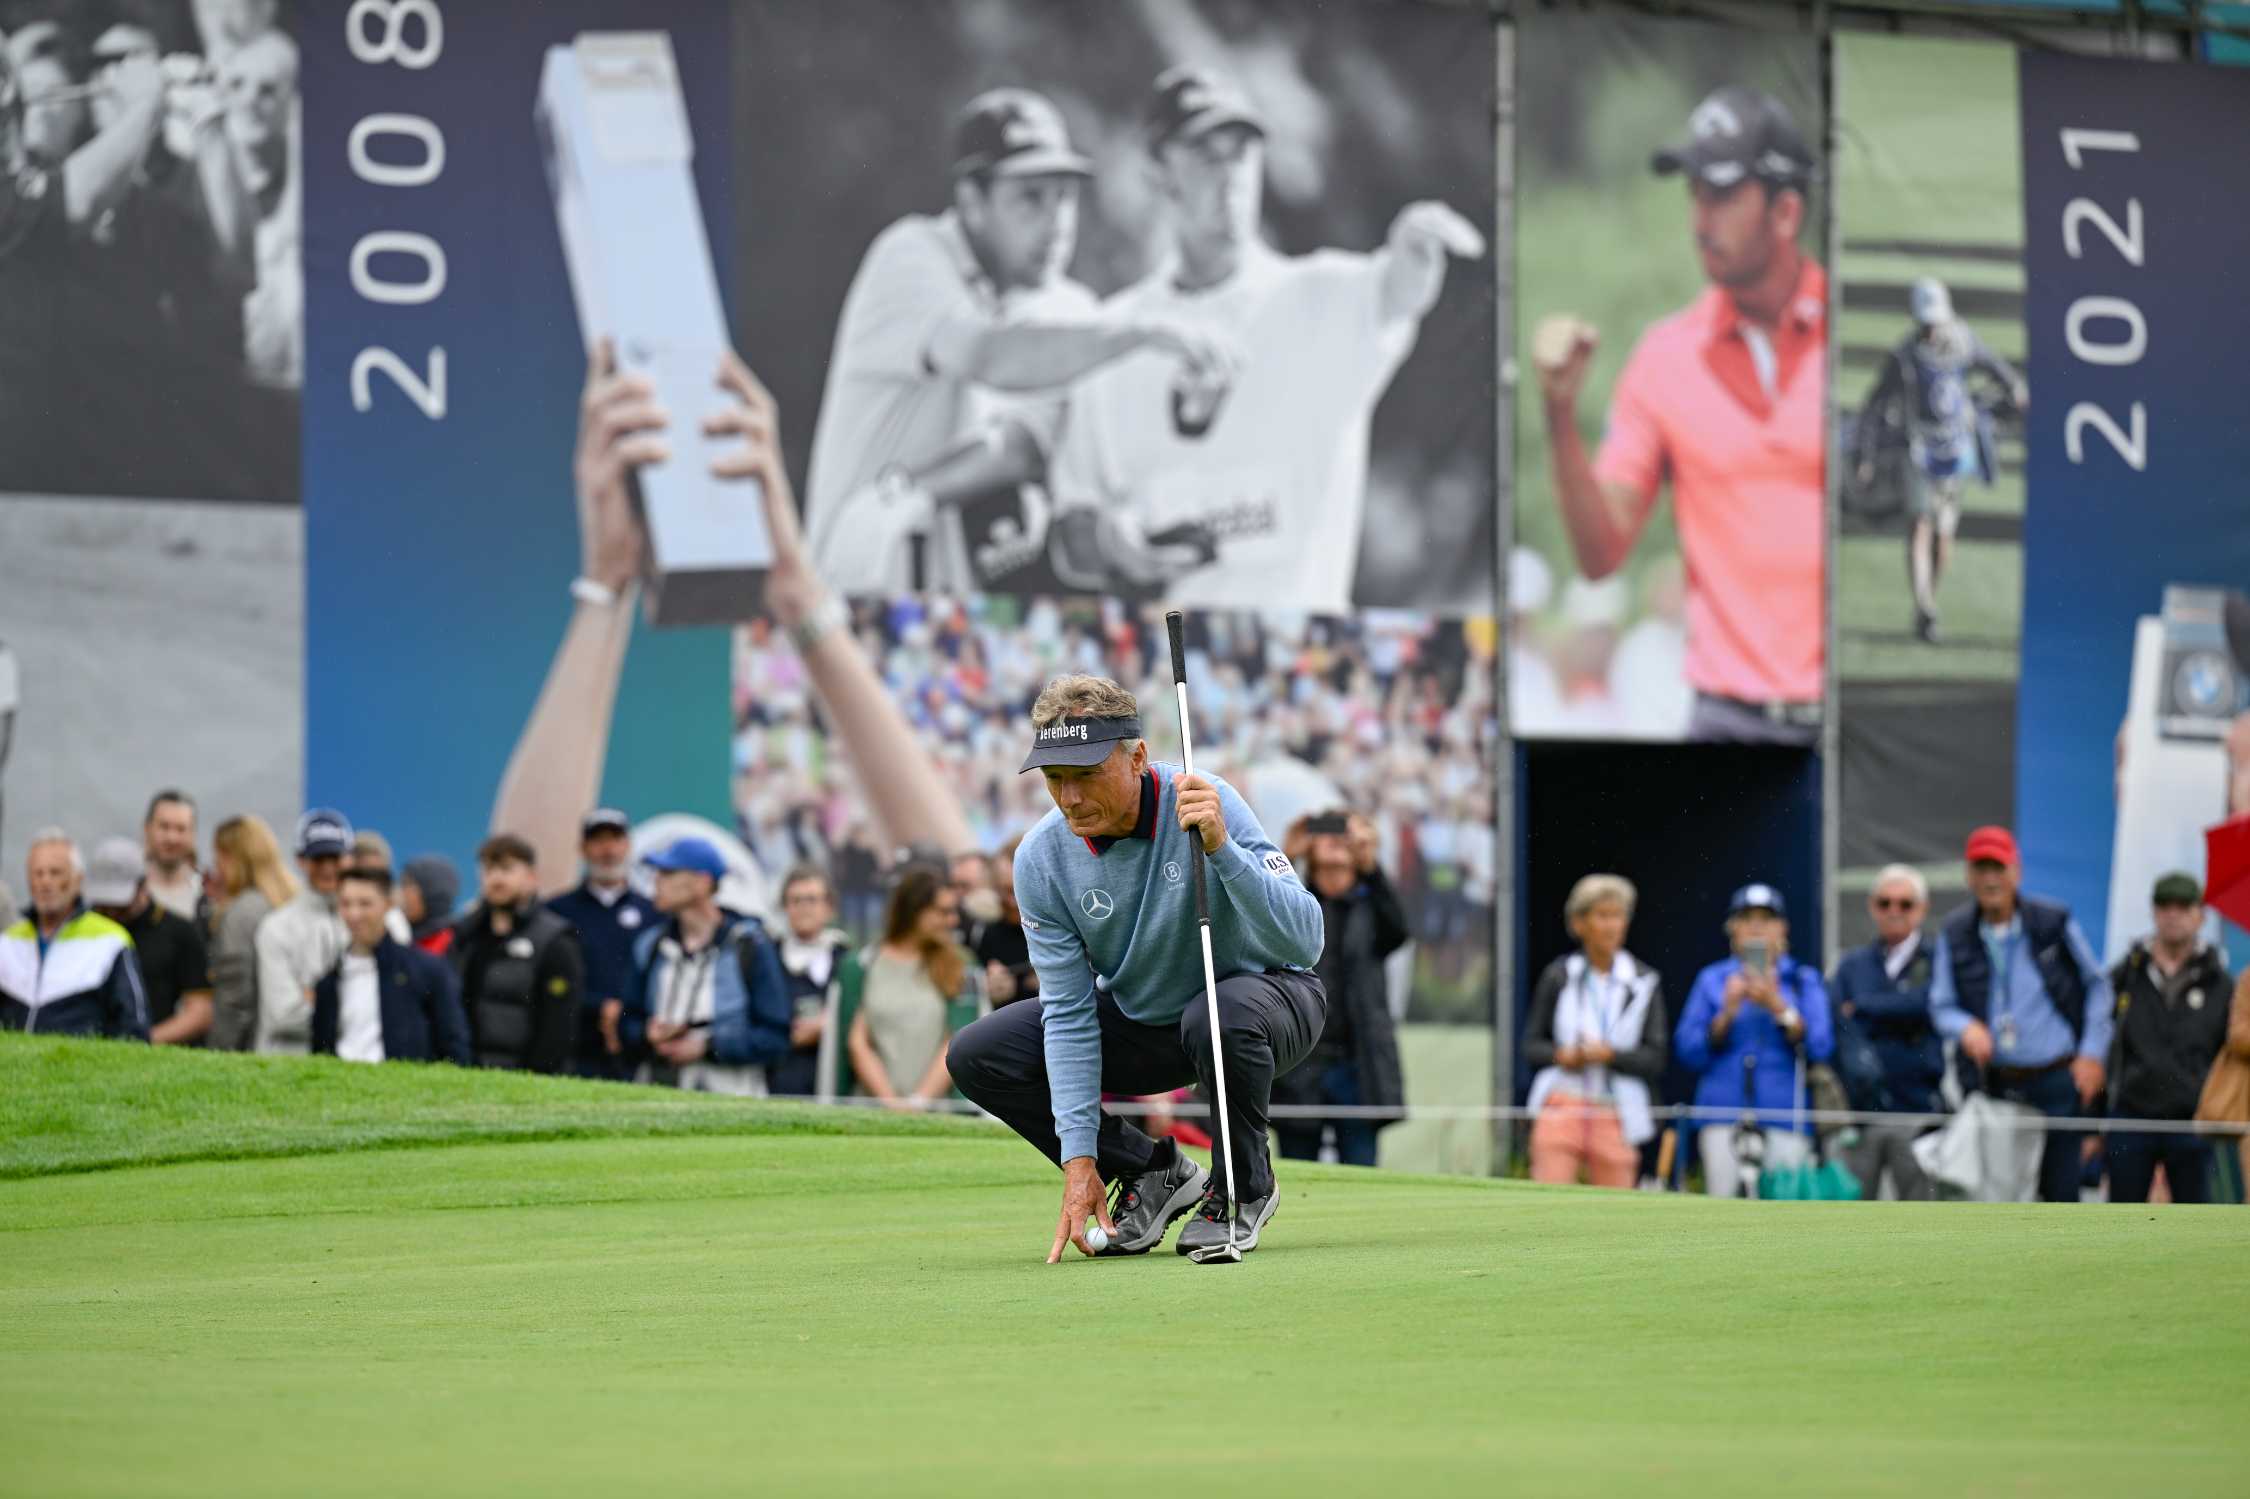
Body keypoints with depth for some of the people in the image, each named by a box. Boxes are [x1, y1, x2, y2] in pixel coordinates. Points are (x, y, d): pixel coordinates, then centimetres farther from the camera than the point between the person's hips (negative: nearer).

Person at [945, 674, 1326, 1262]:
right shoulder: (1043, 859, -17)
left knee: (1222, 1016, -40)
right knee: (975, 1057, -13)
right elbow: (1069, 1014, -14)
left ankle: (1243, 1186, -11)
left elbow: (1305, 940, -36)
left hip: (1264, 995, -5)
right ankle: (1155, 1174, 3)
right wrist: (1079, 1160, -21)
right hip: (1140, 1018, 5)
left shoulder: (1206, 805, -28)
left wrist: (1221, 849, -50)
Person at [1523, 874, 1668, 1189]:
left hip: (1616, 1114, 0)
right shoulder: (1559, 976, 5)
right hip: (1561, 1106, 0)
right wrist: (1561, 1055, -12)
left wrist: (1609, 1054, -17)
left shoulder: (1644, 982, 2)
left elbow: (1656, 1059, -1)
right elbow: (1531, 1044, 9)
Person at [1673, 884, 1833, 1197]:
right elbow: (1688, 1052, 7)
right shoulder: (1713, 980, 14)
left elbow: (1820, 1048, -1)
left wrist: (1778, 1007, -12)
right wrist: (1728, 1012, -7)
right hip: (1724, 1115, 1)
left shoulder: (1805, 980, 11)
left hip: (1785, 1116, -1)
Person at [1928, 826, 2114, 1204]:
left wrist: (2093, 1053, 2)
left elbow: (2097, 987, 9)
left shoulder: (2054, 924, -2)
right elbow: (1941, 1005, 6)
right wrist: (1965, 1027, -17)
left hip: (2055, 1084, -2)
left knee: (2060, 1191, -1)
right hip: (1991, 1084, 2)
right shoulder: (1955, 934, 3)